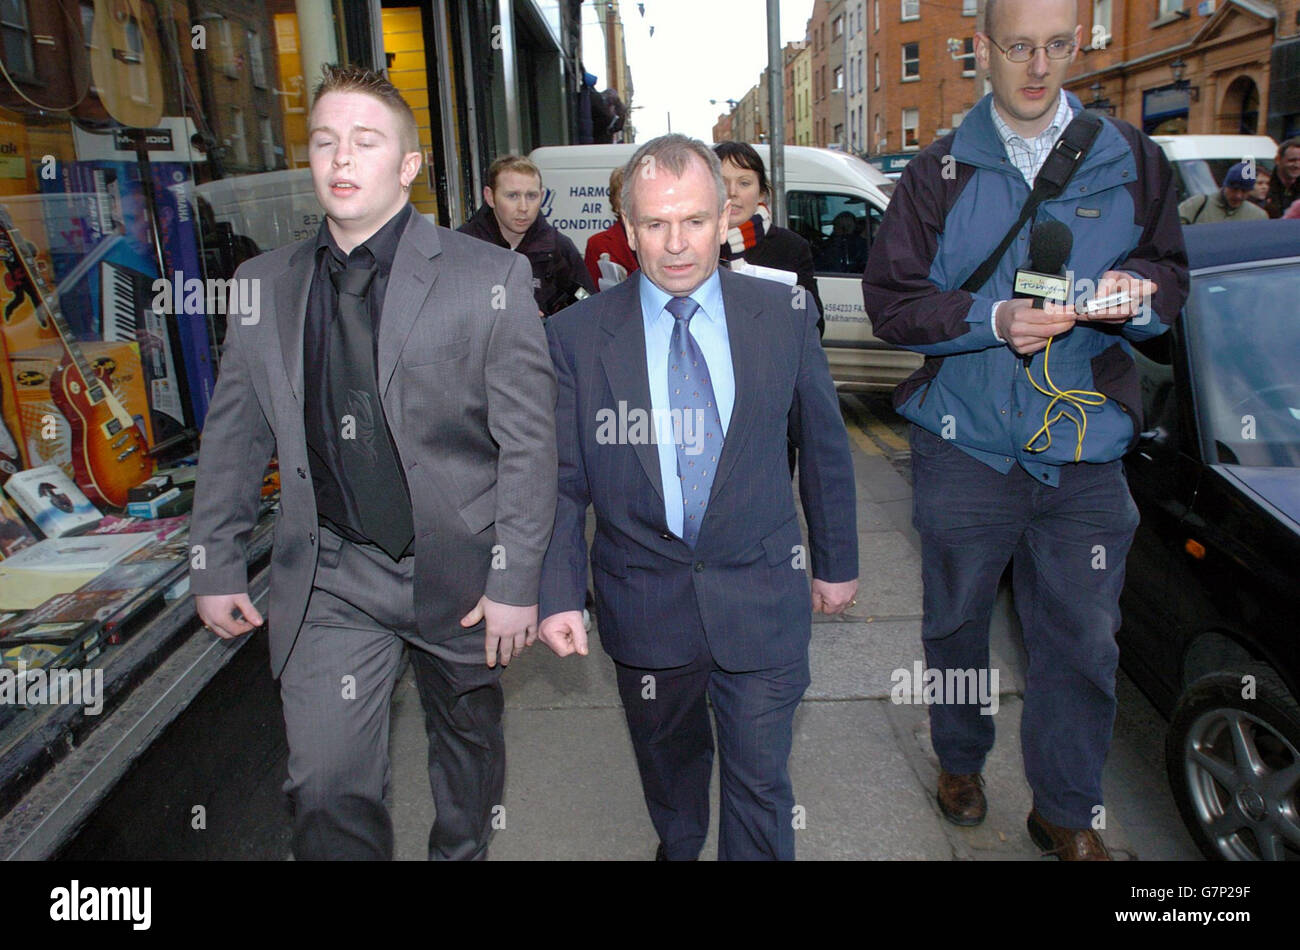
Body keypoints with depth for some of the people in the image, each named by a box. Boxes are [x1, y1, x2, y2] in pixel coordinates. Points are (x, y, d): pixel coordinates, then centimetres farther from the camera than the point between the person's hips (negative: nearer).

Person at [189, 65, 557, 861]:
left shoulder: (490, 278, -9)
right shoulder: (264, 285, 3)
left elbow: (529, 441, -10)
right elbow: (235, 436, 10)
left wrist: (516, 581, -12)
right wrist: (216, 565, 9)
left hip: (459, 570, -1)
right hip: (331, 579, 2)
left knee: (468, 746, 19)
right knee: (327, 786, 0)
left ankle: (463, 852, 48)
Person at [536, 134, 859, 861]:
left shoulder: (783, 315, -4)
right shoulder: (576, 336, -6)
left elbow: (826, 445, 5)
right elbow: (562, 481, -2)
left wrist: (838, 563, 10)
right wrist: (559, 594, -11)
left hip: (760, 597, -1)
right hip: (643, 602, 1)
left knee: (761, 780, 6)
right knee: (669, 761, 22)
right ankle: (678, 849, 51)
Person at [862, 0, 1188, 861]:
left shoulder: (1129, 159, 8)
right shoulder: (941, 174, 2)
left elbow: (1172, 273, 13)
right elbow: (890, 301, -1)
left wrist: (1139, 292, -11)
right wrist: (993, 320, -16)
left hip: (1085, 450, 1)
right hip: (966, 445, -1)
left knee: (1082, 640, 4)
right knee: (956, 620, 14)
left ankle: (1068, 811, 25)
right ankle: (961, 761, 39)